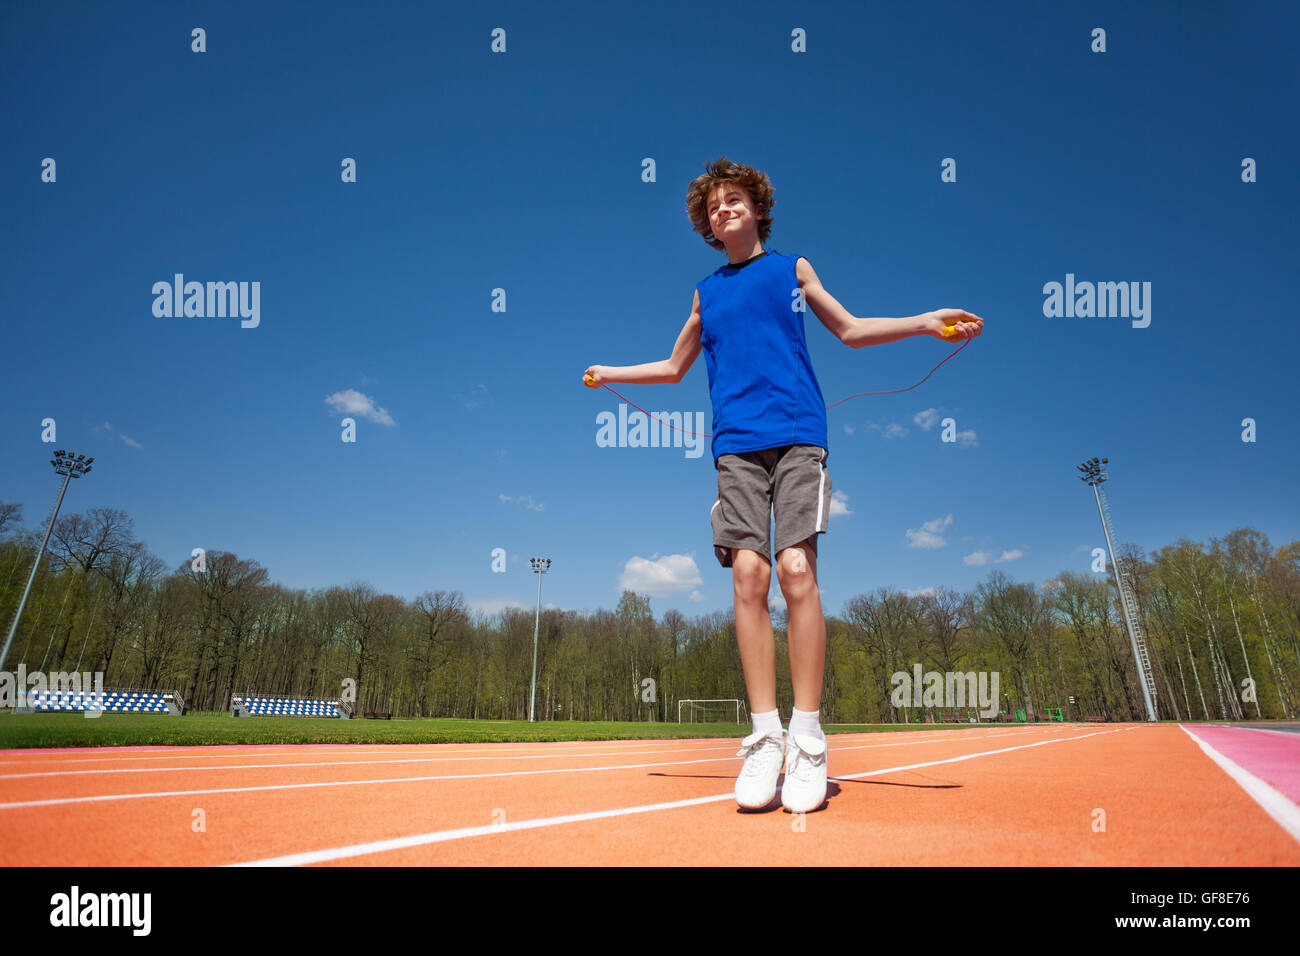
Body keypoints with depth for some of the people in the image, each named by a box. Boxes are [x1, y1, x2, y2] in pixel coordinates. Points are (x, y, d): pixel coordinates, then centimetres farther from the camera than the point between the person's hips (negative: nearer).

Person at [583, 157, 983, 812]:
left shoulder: (792, 268, 18)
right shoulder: (707, 292, 23)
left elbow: (849, 329, 21)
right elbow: (675, 367, 34)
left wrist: (925, 322, 10)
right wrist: (610, 373, 32)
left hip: (797, 436, -2)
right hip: (735, 445, 2)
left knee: (796, 569, -14)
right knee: (748, 574, -10)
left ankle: (807, 740, -5)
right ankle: (764, 737, -3)